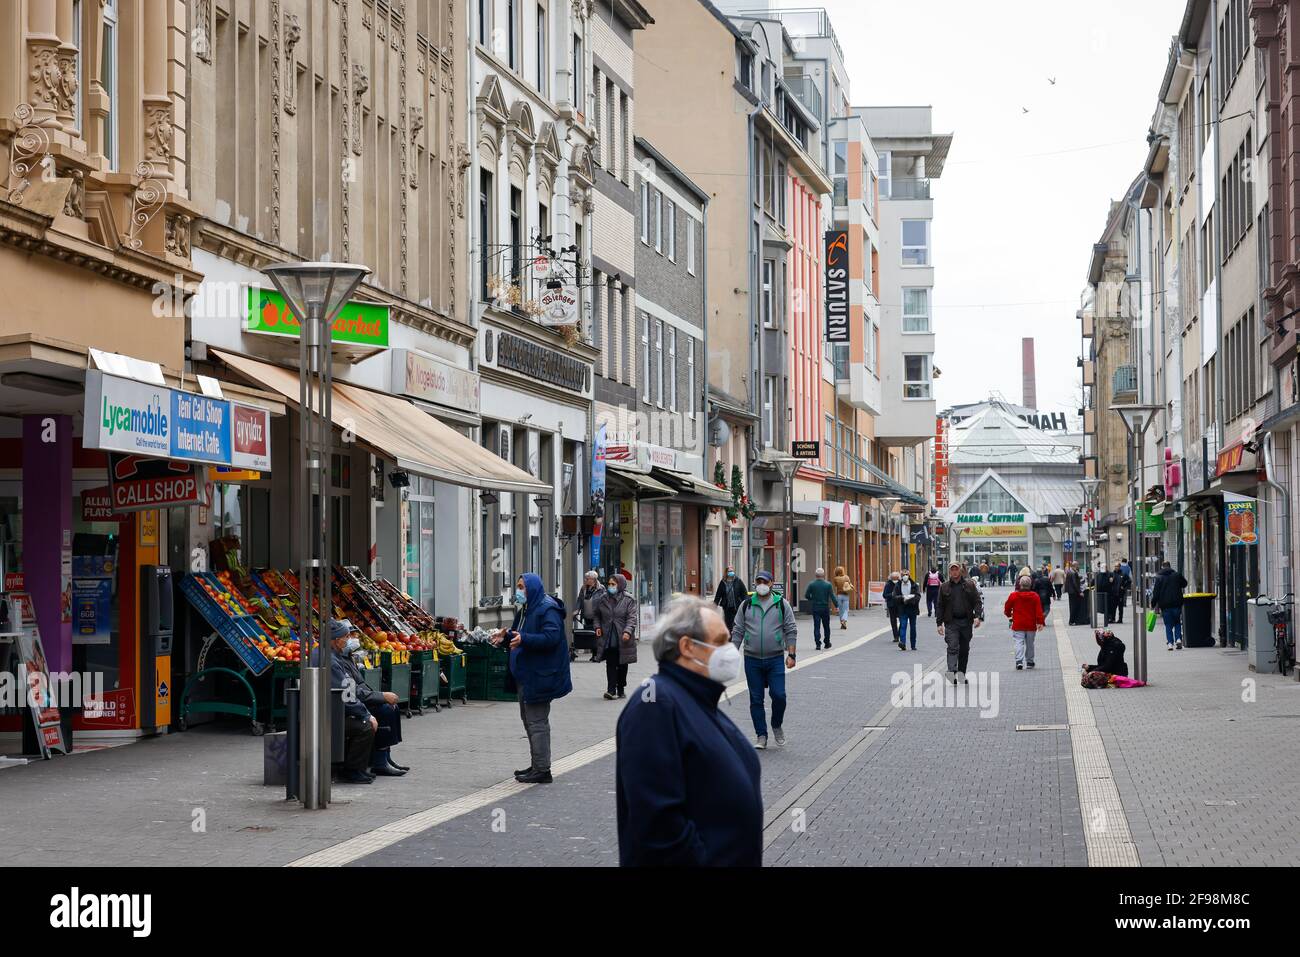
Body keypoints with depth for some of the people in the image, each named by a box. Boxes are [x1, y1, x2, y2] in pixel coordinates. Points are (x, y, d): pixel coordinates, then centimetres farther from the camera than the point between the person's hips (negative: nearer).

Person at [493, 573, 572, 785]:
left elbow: (551, 637, -27)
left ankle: (542, 770, -2)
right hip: (526, 673, 11)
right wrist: (507, 635, 8)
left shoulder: (547, 609, -17)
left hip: (539, 675, -11)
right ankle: (537, 765, 25)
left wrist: (524, 639, -35)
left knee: (537, 721, -7)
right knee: (528, 719, 16)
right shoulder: (526, 609, 14)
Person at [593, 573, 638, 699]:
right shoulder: (603, 599, 8)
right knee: (610, 664, -6)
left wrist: (628, 631, -24)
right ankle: (611, 690, -9)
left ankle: (620, 689, 21)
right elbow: (597, 615, 21)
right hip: (607, 638, 2)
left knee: (622, 665, 9)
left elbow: (632, 617, -10)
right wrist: (597, 626, 4)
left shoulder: (629, 600, -4)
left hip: (622, 638, -2)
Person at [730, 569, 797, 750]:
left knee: (778, 695, -10)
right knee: (756, 699, 3)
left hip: (776, 659, -2)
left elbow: (791, 631, 3)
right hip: (752, 660, 2)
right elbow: (738, 632, 9)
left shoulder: (782, 604, 3)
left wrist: (791, 655, -5)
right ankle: (761, 736, 11)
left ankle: (777, 725, 17)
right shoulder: (746, 606, 7)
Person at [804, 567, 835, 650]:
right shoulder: (828, 584, -7)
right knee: (826, 626, 14)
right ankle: (827, 643, 23)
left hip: (815, 608, 0)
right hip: (825, 608, 0)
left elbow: (806, 596, -3)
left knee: (816, 626, 1)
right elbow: (832, 596, -9)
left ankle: (818, 644, -8)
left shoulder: (811, 584, -5)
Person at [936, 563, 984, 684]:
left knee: (964, 649, 9)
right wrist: (939, 623, 3)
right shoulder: (944, 587, 8)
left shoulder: (969, 585, 7)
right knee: (953, 647, -16)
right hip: (951, 622, -1)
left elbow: (978, 601, 4)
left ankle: (961, 674, 20)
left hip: (966, 622, 1)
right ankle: (952, 672, -28)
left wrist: (978, 616, -11)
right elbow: (940, 606, 10)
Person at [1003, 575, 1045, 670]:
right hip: (1031, 625, 2)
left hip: (1018, 625, -2)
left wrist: (1009, 615, 27)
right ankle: (1029, 662, 24)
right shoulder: (1035, 596, -2)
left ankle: (1019, 661, -21)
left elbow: (1007, 609, 6)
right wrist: (1040, 622, -6)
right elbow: (1039, 611, -7)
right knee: (1030, 643, 15)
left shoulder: (1013, 595, -4)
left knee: (1019, 643, -4)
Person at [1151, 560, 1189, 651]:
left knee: (1168, 625, 5)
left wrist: (1153, 604, 1)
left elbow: (1156, 593, -5)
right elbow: (1184, 584, 17)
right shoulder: (1177, 575, 1)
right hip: (1177, 603, 1)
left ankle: (1170, 642, -2)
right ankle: (1178, 639, -1)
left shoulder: (1159, 578, -3)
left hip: (1165, 605, -1)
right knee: (1177, 623, 15)